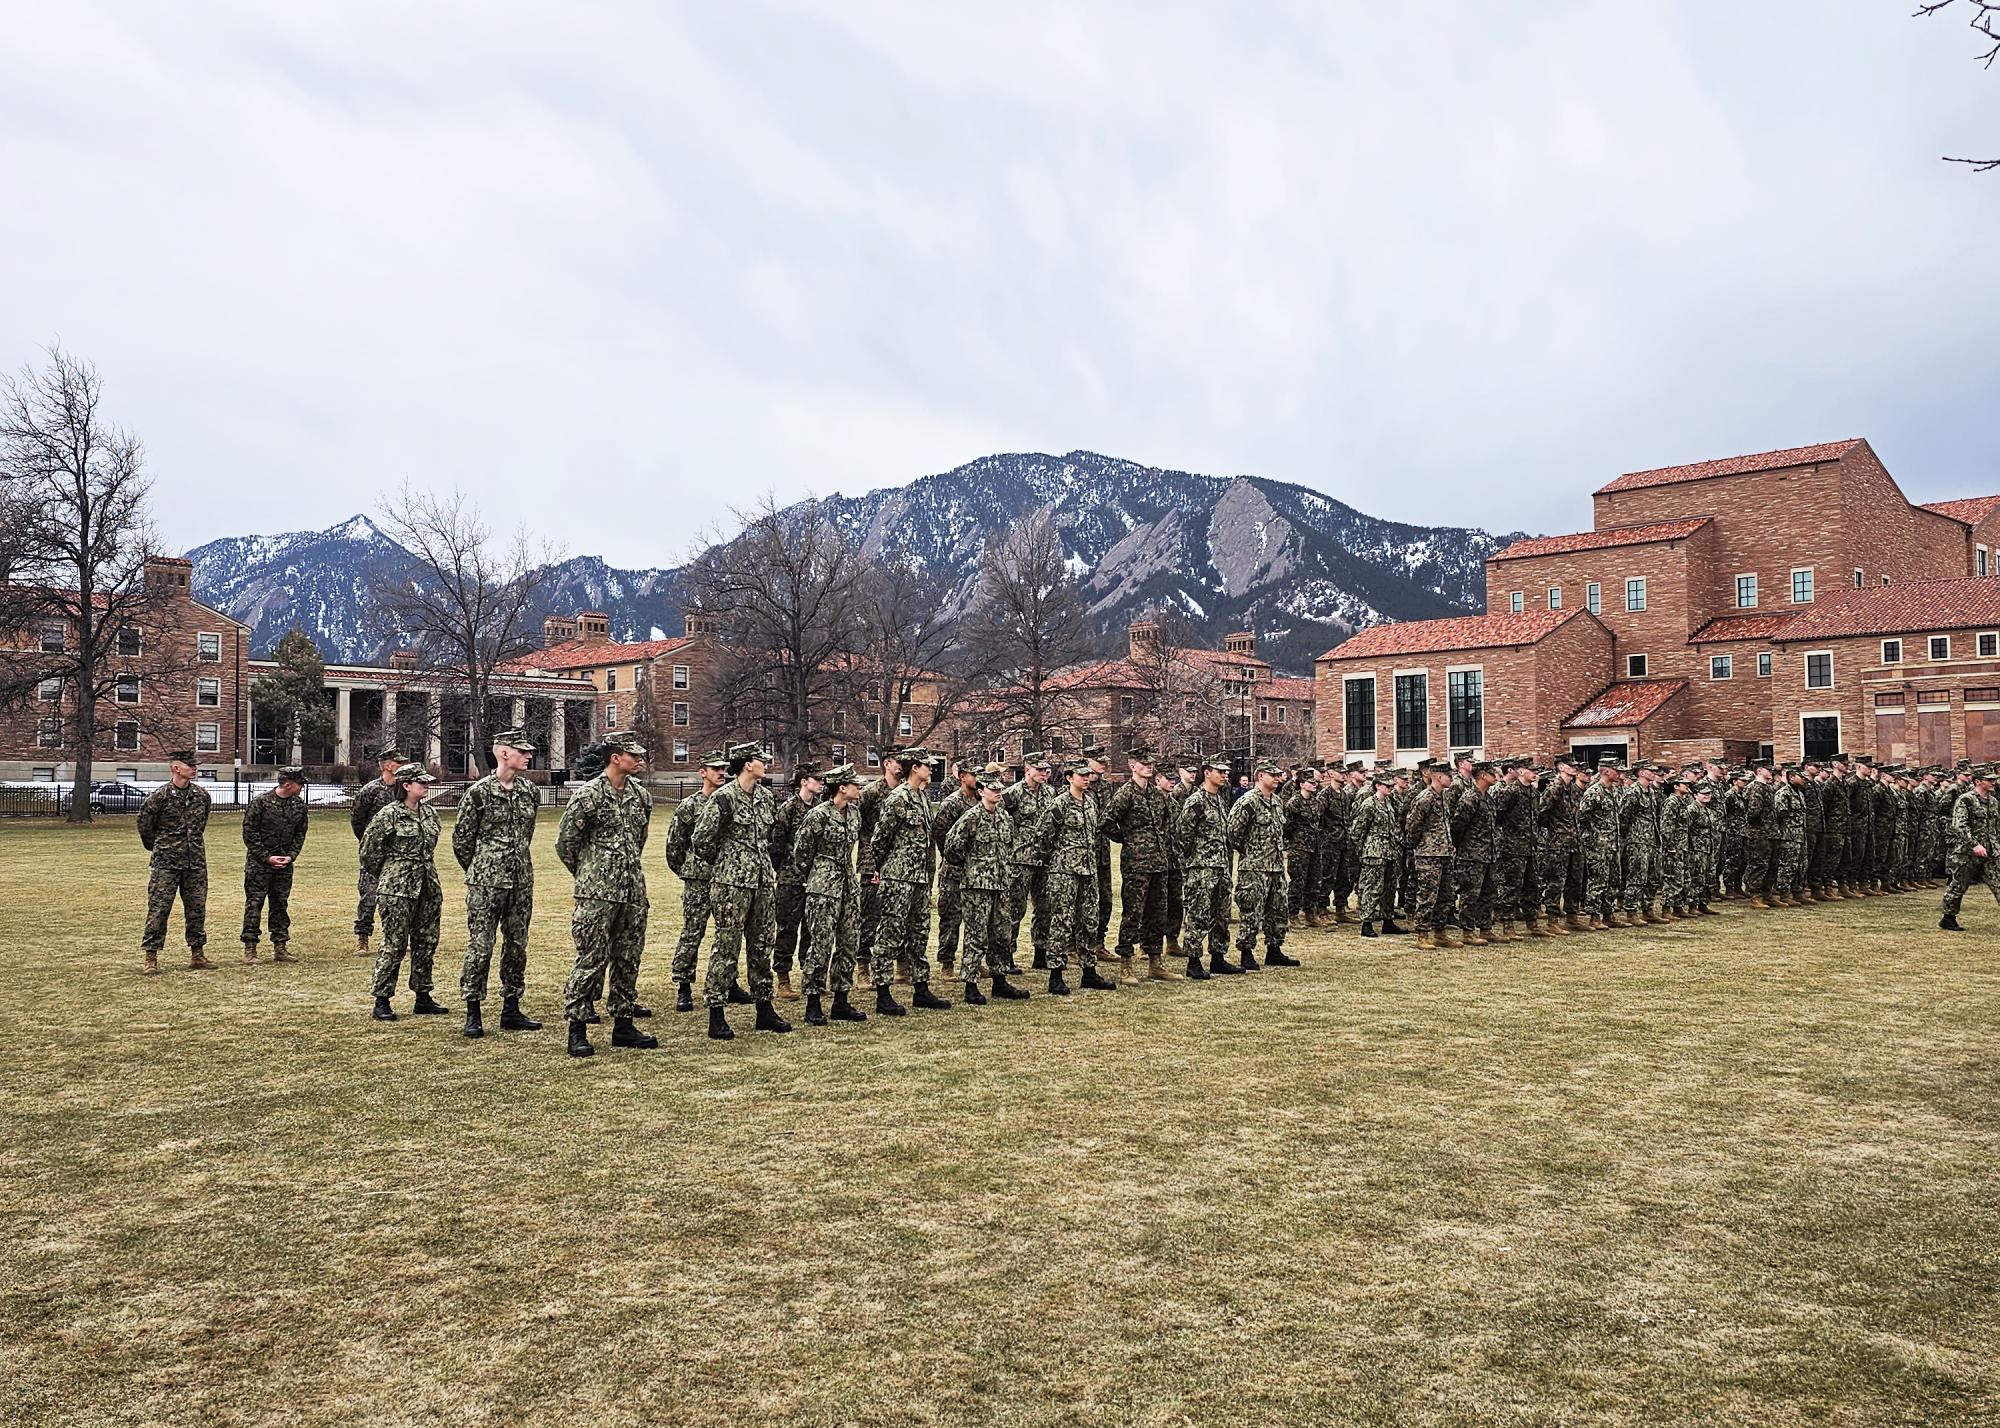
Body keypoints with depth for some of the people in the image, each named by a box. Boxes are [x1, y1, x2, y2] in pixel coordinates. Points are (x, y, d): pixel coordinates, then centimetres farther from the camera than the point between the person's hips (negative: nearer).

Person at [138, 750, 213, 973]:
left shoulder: (202, 795, 6)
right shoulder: (159, 796, -8)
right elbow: (144, 825, 4)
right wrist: (158, 848, 12)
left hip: (196, 863, 5)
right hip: (166, 863, -5)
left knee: (197, 908, 8)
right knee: (158, 908, -3)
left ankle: (197, 954, 17)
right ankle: (151, 957, 4)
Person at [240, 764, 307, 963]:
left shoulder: (299, 805, 3)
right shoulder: (261, 802, -12)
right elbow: (249, 833, -10)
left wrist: (291, 856, -3)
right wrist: (267, 857, -13)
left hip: (284, 864, 5)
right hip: (259, 863, -5)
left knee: (281, 904, 9)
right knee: (254, 903, -2)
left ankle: (280, 947, 15)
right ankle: (249, 948, 4)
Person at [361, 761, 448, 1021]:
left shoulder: (430, 813, 10)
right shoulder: (389, 814, -9)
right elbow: (368, 851, -3)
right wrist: (385, 879, 7)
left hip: (428, 888, 7)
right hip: (398, 890, -7)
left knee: (427, 942, 9)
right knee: (394, 944, -4)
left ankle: (423, 998, 18)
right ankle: (382, 1002, 5)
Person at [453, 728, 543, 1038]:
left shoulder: (531, 791, 7)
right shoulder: (479, 792, -8)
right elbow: (461, 839, 0)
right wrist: (479, 871, 9)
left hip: (522, 881, 5)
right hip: (486, 883, -5)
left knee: (517, 945, 10)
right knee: (480, 946, -2)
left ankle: (511, 1010, 19)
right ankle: (473, 1014, 7)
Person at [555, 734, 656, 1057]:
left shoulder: (641, 796, 11)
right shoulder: (589, 795, -10)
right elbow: (565, 842, -3)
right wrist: (589, 875, 8)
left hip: (633, 891, 7)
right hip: (597, 893, -7)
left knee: (628, 959, 11)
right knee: (591, 959, -5)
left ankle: (623, 1025, 20)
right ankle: (577, 1030, 3)